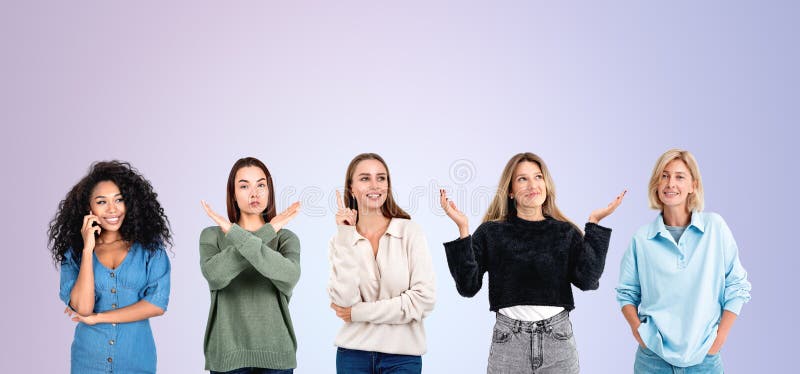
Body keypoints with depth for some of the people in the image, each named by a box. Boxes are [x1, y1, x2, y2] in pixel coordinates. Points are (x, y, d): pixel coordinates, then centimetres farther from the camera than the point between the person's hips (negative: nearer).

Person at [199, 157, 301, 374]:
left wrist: (235, 234, -20)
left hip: (275, 354, 1)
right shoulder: (212, 236, 3)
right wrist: (266, 233, -19)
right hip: (227, 354, 0)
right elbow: (214, 276, -18)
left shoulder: (285, 238, 3)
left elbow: (289, 278, -19)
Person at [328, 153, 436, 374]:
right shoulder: (340, 239, 2)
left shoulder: (410, 231, -3)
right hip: (353, 353, 1)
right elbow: (344, 300, -11)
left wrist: (358, 312, -9)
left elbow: (424, 299, -10)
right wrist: (346, 237, -12)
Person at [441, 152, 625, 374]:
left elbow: (587, 279, -9)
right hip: (508, 345, -1)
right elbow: (468, 286, -7)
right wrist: (463, 230, -12)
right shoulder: (490, 232, 3)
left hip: (557, 341, 1)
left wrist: (594, 224, -7)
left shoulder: (566, 233, 5)